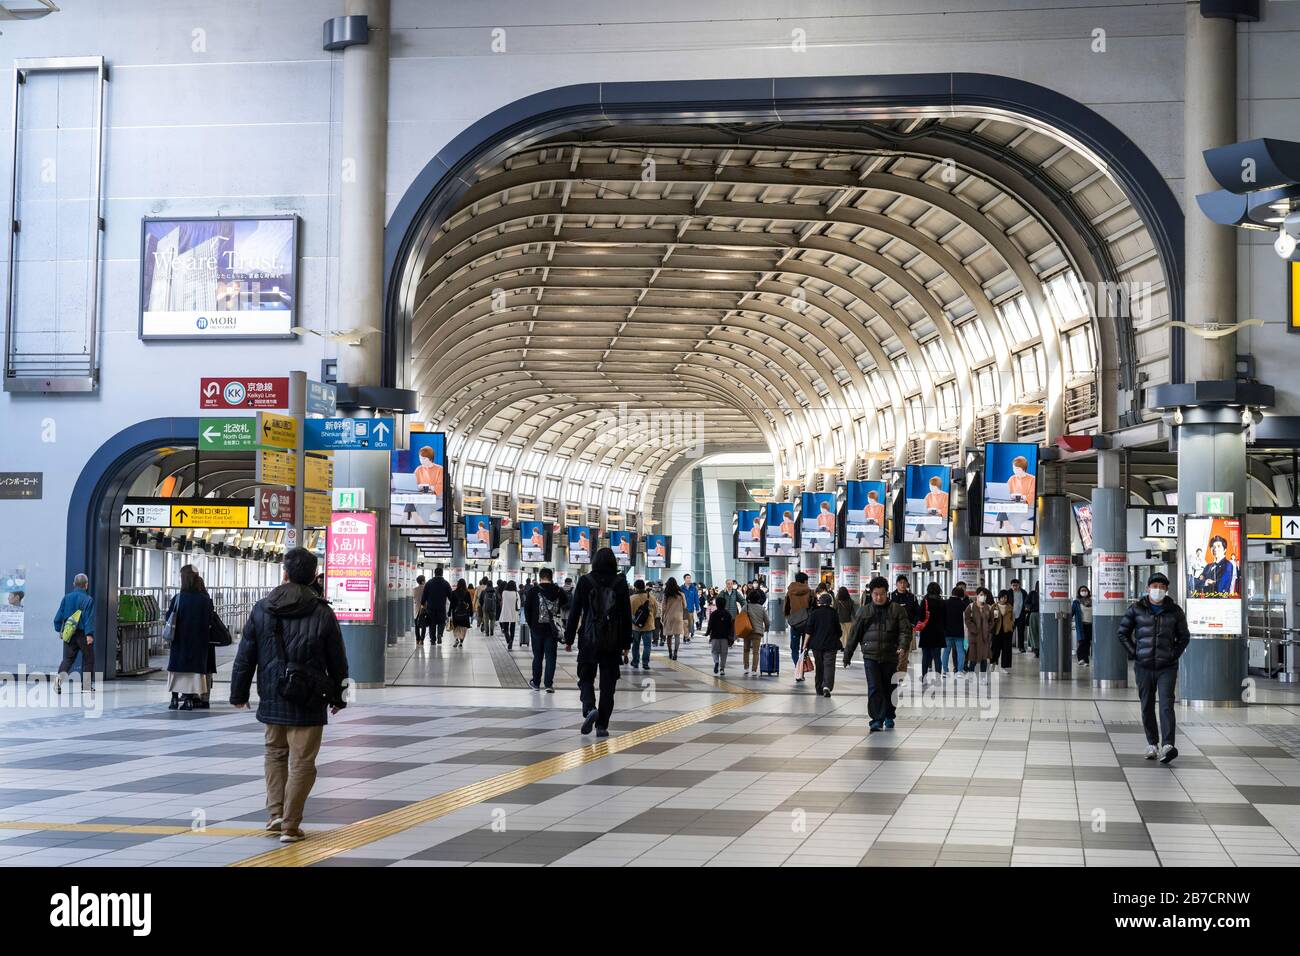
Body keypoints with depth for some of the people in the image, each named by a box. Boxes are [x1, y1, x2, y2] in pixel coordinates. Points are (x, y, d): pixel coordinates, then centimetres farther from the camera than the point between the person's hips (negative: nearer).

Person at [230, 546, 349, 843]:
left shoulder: (261, 609, -2)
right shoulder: (323, 613, -6)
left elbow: (244, 657, 3)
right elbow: (337, 661, 1)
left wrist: (239, 693, 15)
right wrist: (337, 697, 15)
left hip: (272, 699, 3)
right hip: (308, 703, -3)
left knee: (275, 753, 22)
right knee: (302, 762, 3)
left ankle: (275, 814, 16)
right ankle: (290, 826, 4)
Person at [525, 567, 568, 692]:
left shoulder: (533, 590, -6)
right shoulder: (559, 591, -2)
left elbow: (526, 608, -3)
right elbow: (567, 606, 4)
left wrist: (530, 624, 7)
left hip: (537, 629, 0)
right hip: (553, 630, 0)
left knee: (537, 656, 12)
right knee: (551, 657, 5)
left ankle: (536, 683, 19)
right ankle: (548, 684, 1)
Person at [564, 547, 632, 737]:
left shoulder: (585, 581, -2)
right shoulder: (620, 582, 0)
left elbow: (574, 611, -1)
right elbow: (627, 614, 1)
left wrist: (569, 638, 5)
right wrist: (626, 642, 8)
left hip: (589, 638, -1)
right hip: (612, 641, 1)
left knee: (586, 678, 10)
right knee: (608, 682, 7)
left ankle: (590, 708, -17)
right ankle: (602, 725, 5)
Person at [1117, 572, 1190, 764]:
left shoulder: (1174, 611, 4)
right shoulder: (1136, 609, 2)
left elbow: (1184, 637, 15)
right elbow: (1122, 632, 9)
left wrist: (1174, 655, 3)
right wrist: (1134, 653, 1)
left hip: (1167, 667, -1)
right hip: (1143, 667, 1)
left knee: (1166, 705, -14)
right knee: (1147, 706, 7)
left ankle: (1167, 746, -24)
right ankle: (1152, 744, 19)